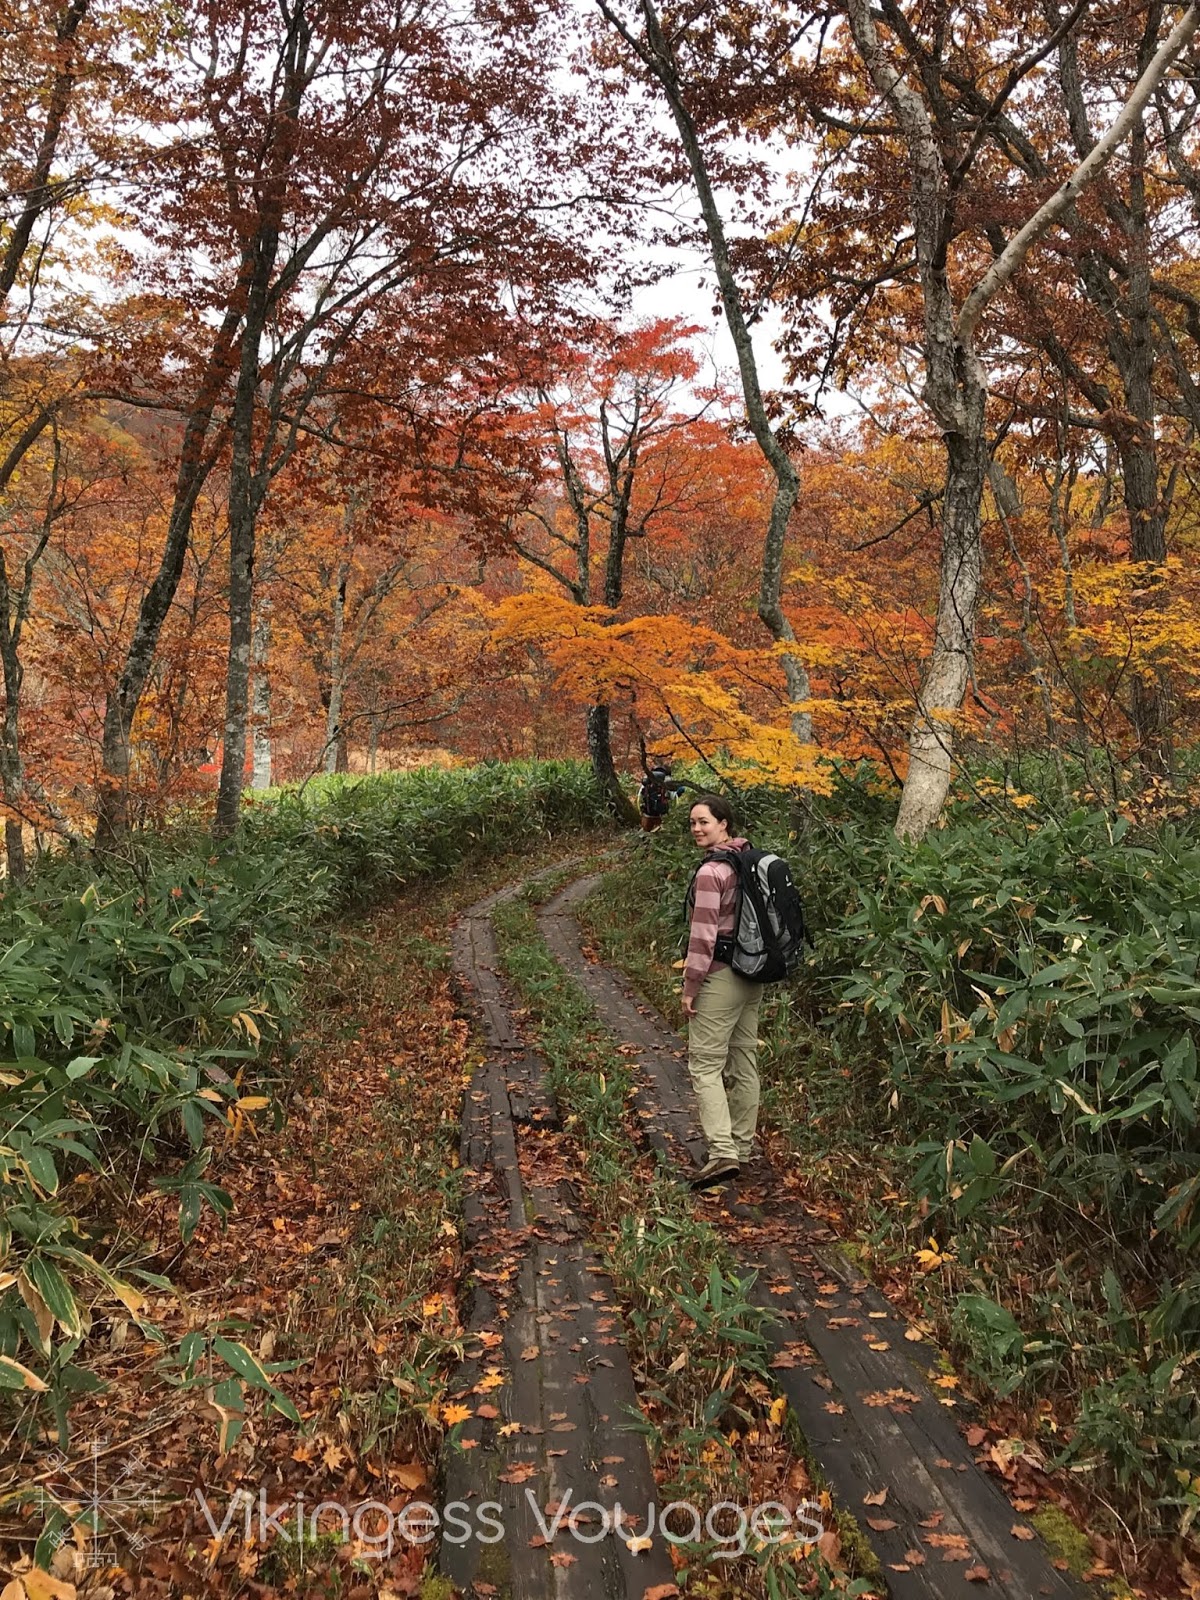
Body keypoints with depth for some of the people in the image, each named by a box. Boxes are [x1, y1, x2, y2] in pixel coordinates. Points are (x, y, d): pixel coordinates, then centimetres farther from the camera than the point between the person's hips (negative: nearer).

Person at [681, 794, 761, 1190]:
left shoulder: (712, 871, -17)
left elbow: (704, 934, -19)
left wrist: (690, 985, -13)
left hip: (722, 977, -9)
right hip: (752, 976, 9)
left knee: (706, 1064, -6)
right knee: (744, 1060, 15)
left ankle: (722, 1153, -13)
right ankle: (742, 1146, 25)